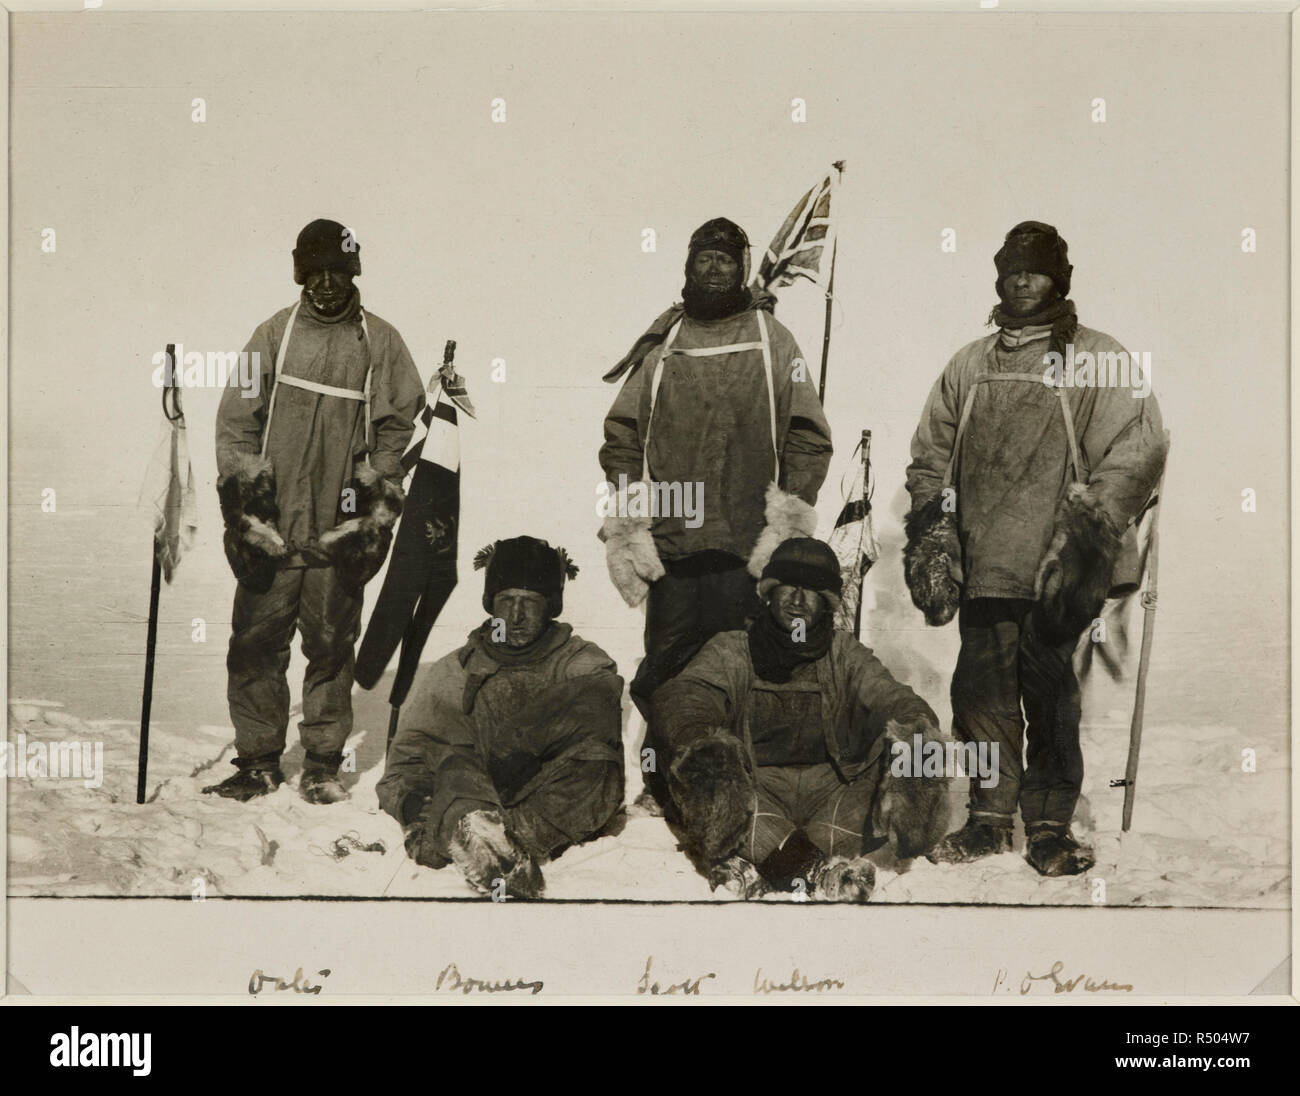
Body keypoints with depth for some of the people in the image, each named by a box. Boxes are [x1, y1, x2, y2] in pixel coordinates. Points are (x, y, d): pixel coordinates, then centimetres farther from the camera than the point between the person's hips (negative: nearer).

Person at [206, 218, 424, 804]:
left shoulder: (380, 342, 6)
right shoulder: (273, 335, 9)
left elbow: (396, 429, 4)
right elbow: (237, 421, 7)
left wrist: (375, 516, -2)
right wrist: (243, 506, -1)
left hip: (340, 533, -1)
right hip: (272, 526, 1)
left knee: (331, 646, 4)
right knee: (256, 645, 1)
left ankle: (323, 764, 14)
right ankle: (258, 761, 13)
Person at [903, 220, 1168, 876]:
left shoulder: (1098, 360, 3)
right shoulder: (969, 365, 17)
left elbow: (1138, 450, -5)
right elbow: (930, 455, 21)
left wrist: (1090, 529, -14)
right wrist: (932, 530, 9)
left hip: (1056, 571, -4)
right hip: (985, 565, 4)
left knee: (1049, 696, -1)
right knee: (981, 692, 5)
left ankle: (1049, 827, 12)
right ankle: (991, 817, 19)